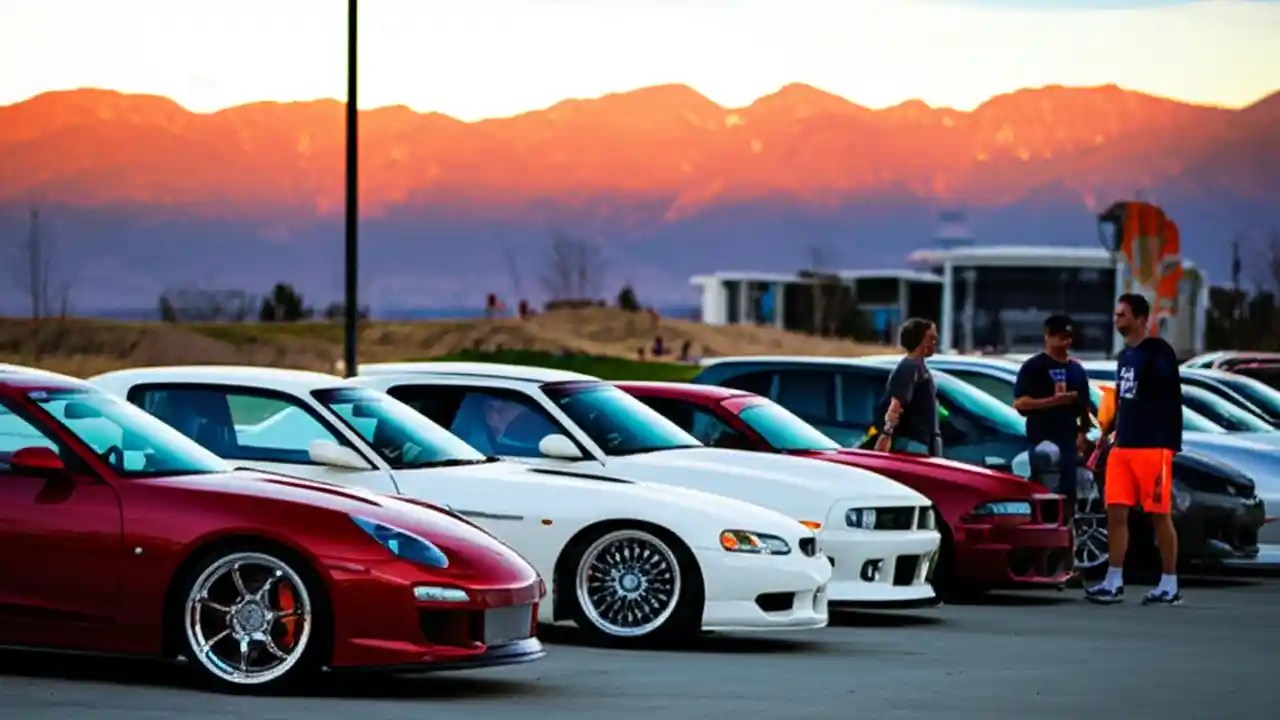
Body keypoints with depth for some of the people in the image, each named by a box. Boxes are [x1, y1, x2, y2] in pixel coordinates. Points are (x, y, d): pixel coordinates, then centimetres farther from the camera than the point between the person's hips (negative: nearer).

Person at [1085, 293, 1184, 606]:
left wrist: (1172, 444, -15)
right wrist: (1115, 433, 19)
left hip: (1153, 447, -7)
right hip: (1122, 446, 7)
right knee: (1116, 512, 1)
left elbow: (1172, 400, -11)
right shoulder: (1124, 355, 16)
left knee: (1160, 515, -1)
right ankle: (1114, 582, 3)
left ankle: (1170, 585, 6)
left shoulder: (1158, 352, -8)